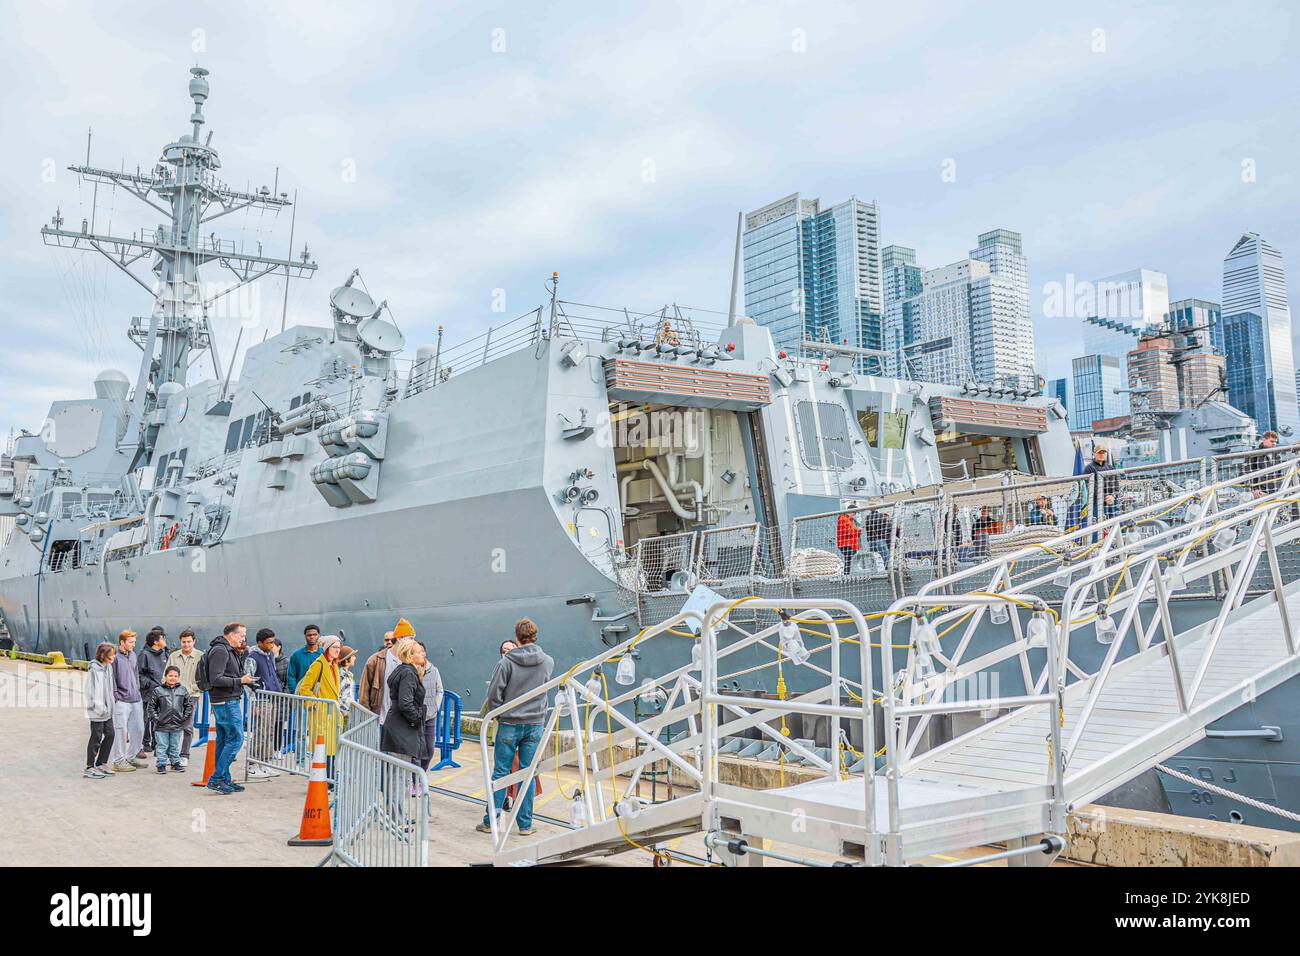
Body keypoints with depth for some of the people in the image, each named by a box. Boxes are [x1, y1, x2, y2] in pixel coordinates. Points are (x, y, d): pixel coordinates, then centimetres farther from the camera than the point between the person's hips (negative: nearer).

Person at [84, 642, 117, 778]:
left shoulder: (109, 667, 8)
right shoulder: (94, 670, -17)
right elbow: (91, 692, -18)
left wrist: (111, 704, 9)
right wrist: (100, 707, -19)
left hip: (107, 710, 8)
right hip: (97, 711, -8)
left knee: (110, 734, 11)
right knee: (96, 737, 1)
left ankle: (101, 763, 24)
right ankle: (90, 767, 13)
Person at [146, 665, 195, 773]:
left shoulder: (182, 690, 3)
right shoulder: (158, 690, -4)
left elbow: (189, 704, 10)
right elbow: (151, 706, 0)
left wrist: (184, 717, 2)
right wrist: (156, 718, -7)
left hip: (177, 725, 2)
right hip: (162, 725, -2)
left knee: (175, 746, 14)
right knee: (162, 746, 4)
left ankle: (175, 763, 24)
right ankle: (161, 764, 13)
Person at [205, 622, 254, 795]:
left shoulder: (229, 651, 19)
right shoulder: (220, 651, -14)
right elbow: (215, 679, -21)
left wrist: (245, 679, 10)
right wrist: (240, 681, -19)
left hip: (229, 701, 11)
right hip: (226, 702, -11)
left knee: (223, 741, 12)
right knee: (236, 739, -10)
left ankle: (224, 780, 17)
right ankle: (216, 778, -8)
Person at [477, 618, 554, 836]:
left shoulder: (506, 663, -11)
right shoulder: (548, 662, -1)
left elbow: (494, 694, -9)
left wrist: (499, 715, 6)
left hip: (509, 725, -2)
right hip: (535, 725, 2)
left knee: (500, 773, 6)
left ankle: (491, 821, 11)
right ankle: (525, 824, 11)